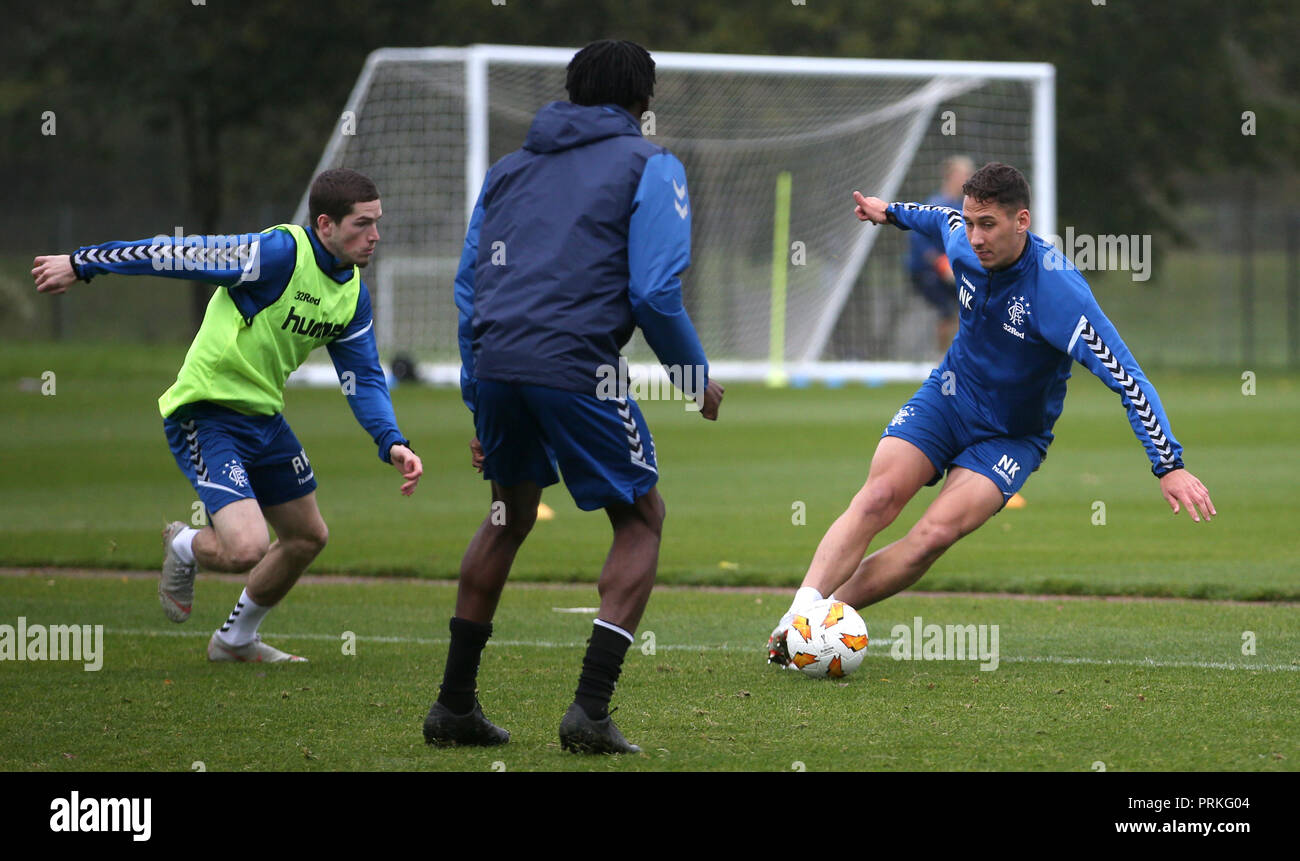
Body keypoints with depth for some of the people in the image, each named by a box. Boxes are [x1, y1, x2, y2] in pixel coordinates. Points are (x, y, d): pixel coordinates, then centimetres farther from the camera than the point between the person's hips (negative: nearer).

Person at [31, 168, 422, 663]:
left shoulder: (353, 293, 4)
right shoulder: (281, 252, -22)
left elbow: (364, 378, 10)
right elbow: (180, 254, -20)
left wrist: (392, 444, -6)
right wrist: (80, 265, -17)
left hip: (263, 415, 9)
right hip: (205, 414, -9)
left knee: (308, 536, 18)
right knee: (246, 547, -23)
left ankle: (237, 640, 40)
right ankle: (183, 549, 15)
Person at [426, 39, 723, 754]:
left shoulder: (509, 169, 23)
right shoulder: (650, 167, 7)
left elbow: (469, 286, 21)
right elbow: (653, 290, -4)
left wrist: (478, 402, 26)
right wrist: (694, 376, 11)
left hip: (496, 363, 6)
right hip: (575, 367, -5)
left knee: (510, 514, 26)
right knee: (640, 521, 11)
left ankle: (454, 705, 26)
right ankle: (591, 709, -3)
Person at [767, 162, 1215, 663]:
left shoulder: (1058, 291, -29)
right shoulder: (964, 245, -11)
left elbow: (1126, 379, -30)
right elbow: (945, 220, 18)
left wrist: (1170, 467, -35)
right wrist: (893, 213, 37)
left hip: (1012, 437, -4)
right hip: (946, 399, 4)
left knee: (937, 532, -25)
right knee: (877, 498, -21)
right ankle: (800, 613, -32)